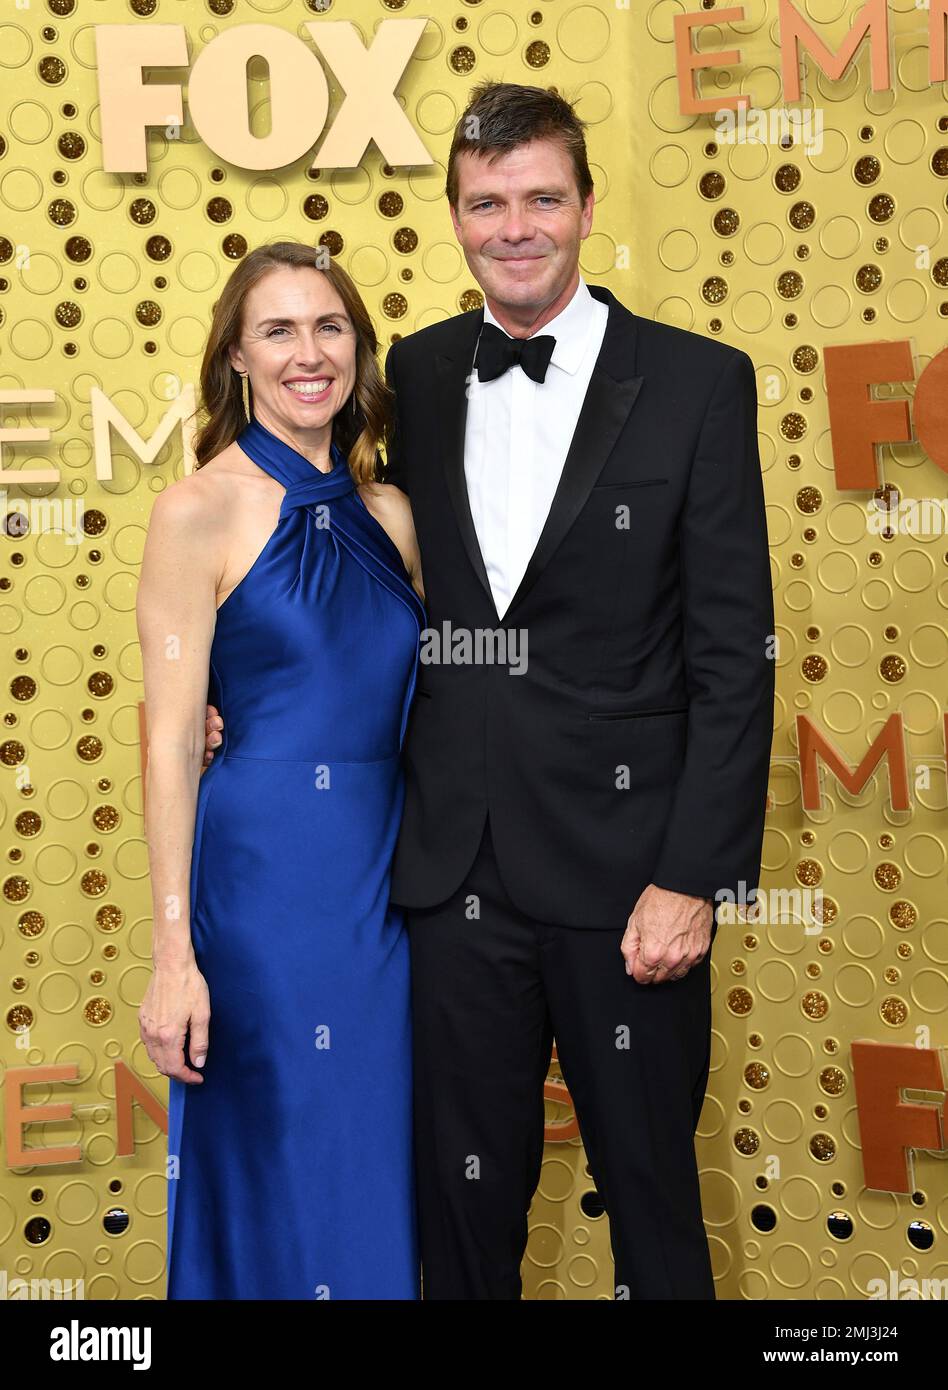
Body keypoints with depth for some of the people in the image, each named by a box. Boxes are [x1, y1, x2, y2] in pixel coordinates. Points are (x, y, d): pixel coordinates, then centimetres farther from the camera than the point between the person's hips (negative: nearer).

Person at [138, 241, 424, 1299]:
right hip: (263, 880, -5)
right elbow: (171, 739, -11)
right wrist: (174, 955, -13)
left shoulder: (389, 514, 8)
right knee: (274, 1182, 8)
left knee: (383, 1169, 16)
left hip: (392, 876, 5)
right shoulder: (200, 509, -8)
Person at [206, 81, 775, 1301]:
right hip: (456, 868, 3)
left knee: (649, 1188, 13)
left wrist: (693, 877, -12)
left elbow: (734, 655, -7)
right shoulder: (415, 377, 7)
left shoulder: (698, 383, -5)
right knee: (464, 1189, 16)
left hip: (621, 871, -3)